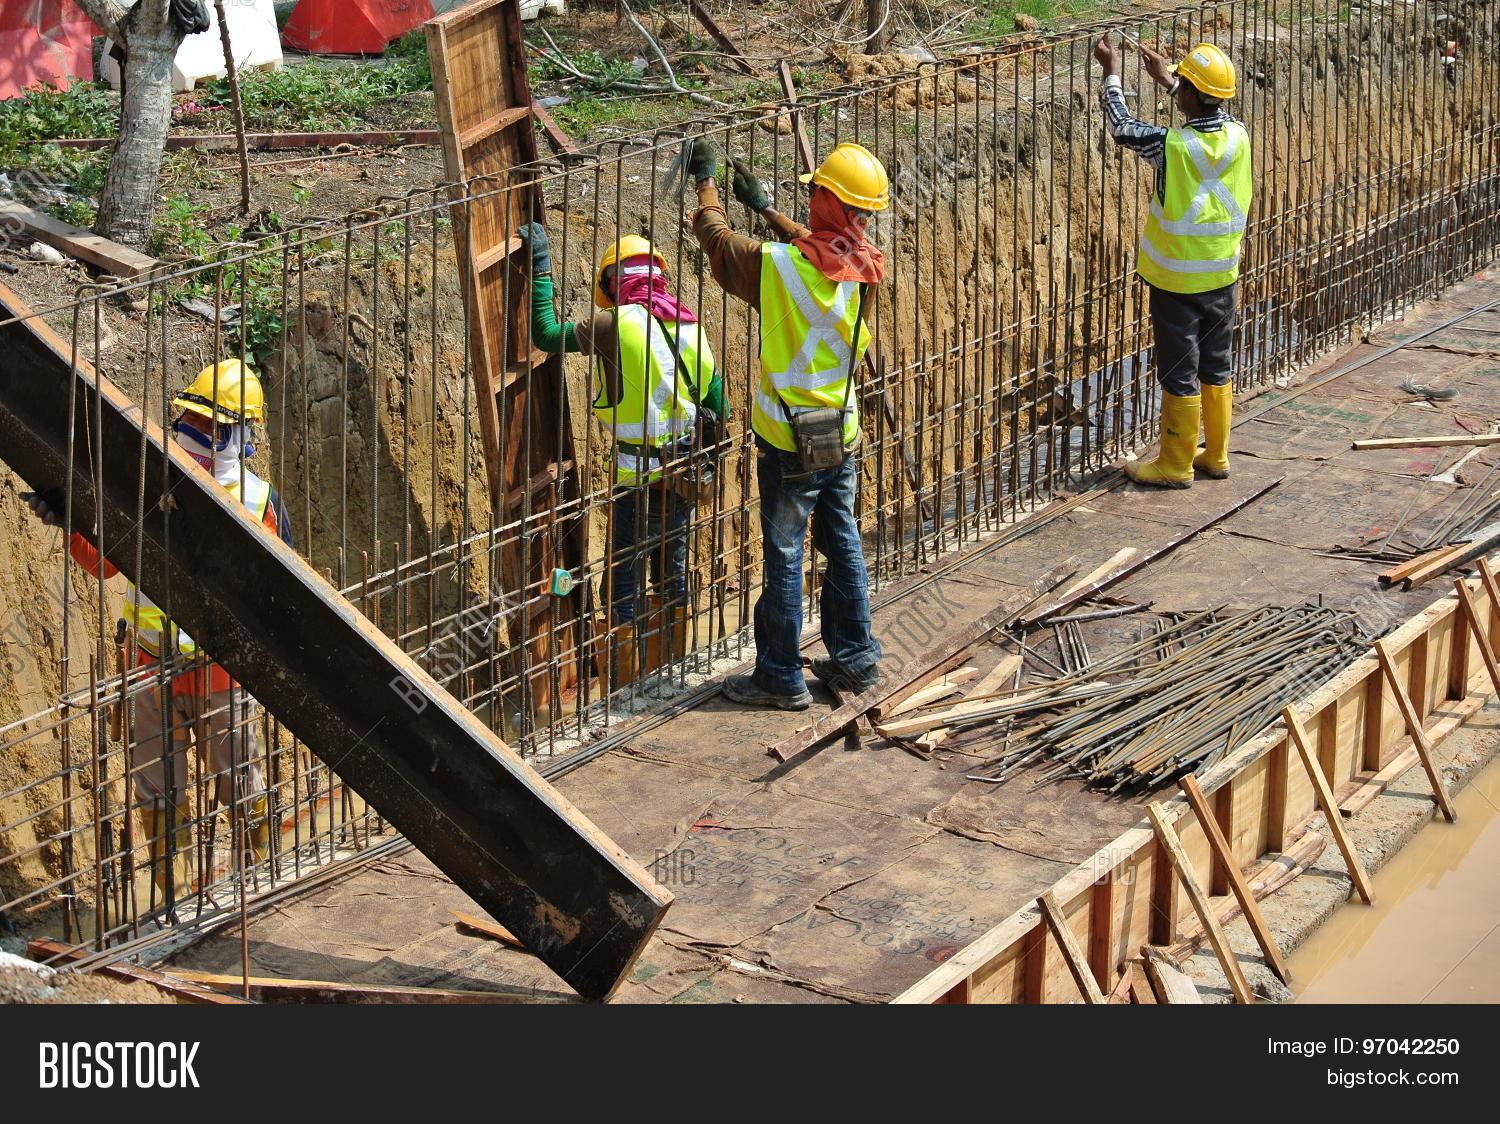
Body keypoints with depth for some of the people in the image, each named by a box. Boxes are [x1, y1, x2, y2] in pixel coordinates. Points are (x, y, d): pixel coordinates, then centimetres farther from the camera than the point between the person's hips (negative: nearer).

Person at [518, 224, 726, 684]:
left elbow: (547, 334, -8)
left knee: (623, 584, 2)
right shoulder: (691, 328, 4)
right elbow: (718, 408, 8)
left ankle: (625, 691, 5)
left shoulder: (617, 324, -14)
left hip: (640, 479, -6)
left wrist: (540, 268, 0)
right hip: (685, 473, 6)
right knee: (674, 569, 19)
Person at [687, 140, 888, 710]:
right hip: (842, 429, 6)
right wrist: (766, 208, 26)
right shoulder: (866, 266, -5)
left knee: (785, 556, 3)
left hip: (789, 438, -5)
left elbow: (715, 236, -2)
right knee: (843, 543, 17)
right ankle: (855, 658, 27)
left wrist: (706, 182, 16)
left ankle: (781, 677, 12)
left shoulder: (777, 265, -21)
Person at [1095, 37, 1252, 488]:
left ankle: (1175, 465, 13)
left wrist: (1112, 73, 8)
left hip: (1177, 283, -5)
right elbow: (1212, 116, 18)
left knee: (1179, 375, 4)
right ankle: (1215, 456, 27)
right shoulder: (1238, 137, -7)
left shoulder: (1172, 145, -22)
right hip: (1222, 277, 5)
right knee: (1216, 368, 17)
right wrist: (1168, 80, 26)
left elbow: (1121, 126, -5)